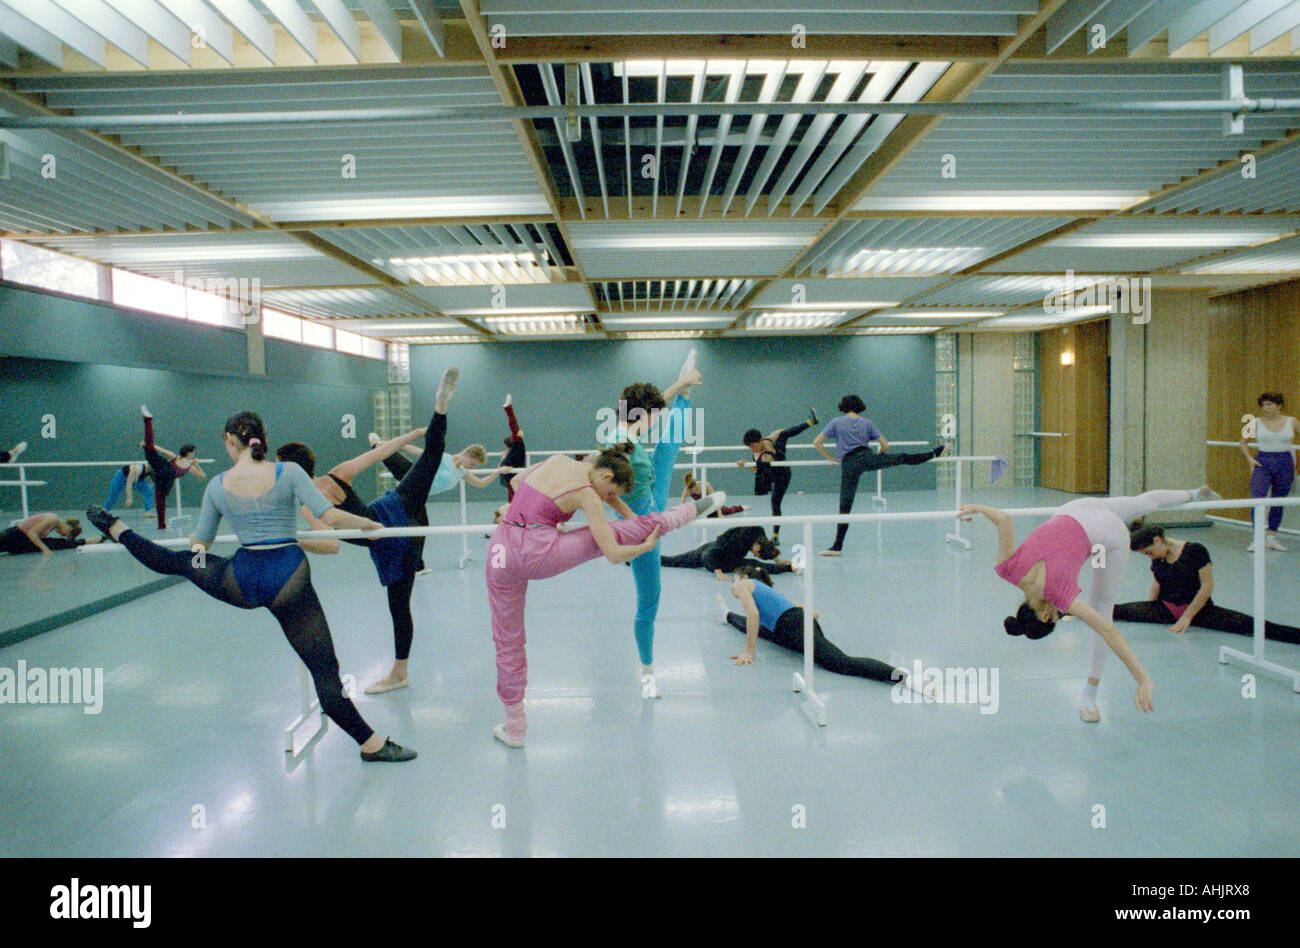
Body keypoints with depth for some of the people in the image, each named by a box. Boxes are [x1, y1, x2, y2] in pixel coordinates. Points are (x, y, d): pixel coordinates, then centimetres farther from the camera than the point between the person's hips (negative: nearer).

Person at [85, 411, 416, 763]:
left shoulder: (218, 485, 4)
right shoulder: (289, 472, -5)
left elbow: (198, 546, 14)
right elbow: (331, 517, -13)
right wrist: (370, 524, 4)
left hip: (240, 581, 2)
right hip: (289, 578, -2)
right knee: (324, 669, 0)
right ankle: (372, 744, 2)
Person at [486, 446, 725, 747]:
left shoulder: (557, 460, 14)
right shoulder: (587, 496, -2)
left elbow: (516, 481, 33)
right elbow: (614, 554, -4)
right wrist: (647, 546, 13)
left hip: (499, 551, 6)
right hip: (538, 554, -6)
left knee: (507, 642, 18)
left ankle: (514, 728, 29)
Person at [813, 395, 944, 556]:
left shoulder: (836, 423, 6)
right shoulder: (867, 423, 12)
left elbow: (816, 442, 1)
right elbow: (885, 445, 13)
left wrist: (830, 458, 11)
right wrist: (879, 458, 31)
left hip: (849, 464, -2)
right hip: (866, 457, 2)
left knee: (845, 507, -2)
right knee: (902, 458, 25)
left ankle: (837, 547, -3)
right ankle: (933, 453, 41)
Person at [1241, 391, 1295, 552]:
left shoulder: (1291, 422, 2)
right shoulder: (1256, 423, 0)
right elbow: (1243, 442, 10)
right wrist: (1249, 458, -2)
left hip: (1285, 462, 2)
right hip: (1262, 462, -2)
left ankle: (1272, 538, 19)